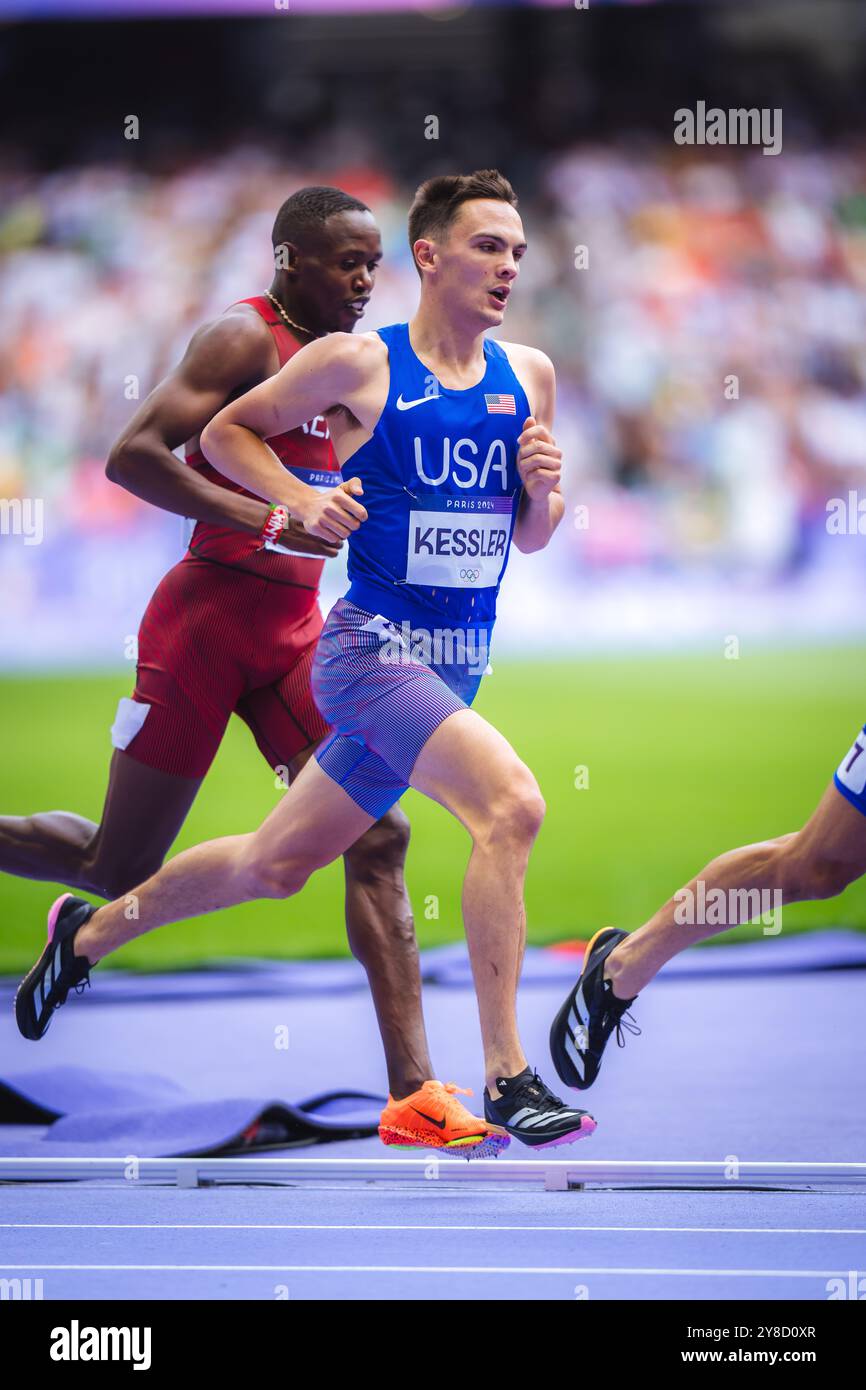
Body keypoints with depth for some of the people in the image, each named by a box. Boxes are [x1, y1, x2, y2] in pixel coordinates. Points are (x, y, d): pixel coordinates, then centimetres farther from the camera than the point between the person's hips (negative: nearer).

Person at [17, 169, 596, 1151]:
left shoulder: (529, 375, 8)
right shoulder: (357, 363, -8)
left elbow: (526, 538, 17)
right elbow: (225, 432, 5)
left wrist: (543, 491, -5)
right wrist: (299, 499, -12)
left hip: (456, 667, 7)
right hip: (372, 647, -7)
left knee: (275, 863, 17)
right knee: (512, 805, -27)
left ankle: (88, 934, 40)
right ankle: (506, 1077, -23)